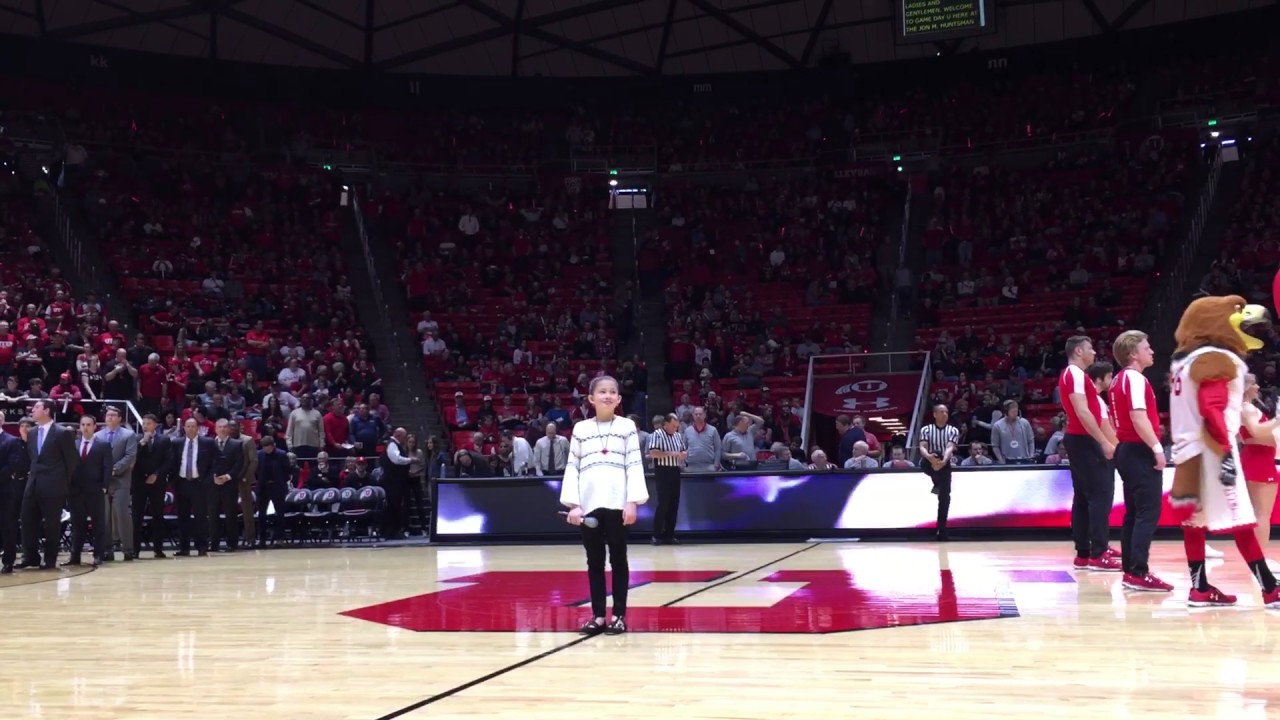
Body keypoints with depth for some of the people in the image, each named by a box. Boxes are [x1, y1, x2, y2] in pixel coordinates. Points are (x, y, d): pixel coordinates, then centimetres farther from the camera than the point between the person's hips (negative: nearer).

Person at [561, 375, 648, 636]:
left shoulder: (627, 427, 5)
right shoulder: (581, 429, 9)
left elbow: (634, 465, 0)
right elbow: (572, 468, 7)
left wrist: (632, 502, -9)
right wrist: (573, 504, -2)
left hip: (617, 504, -2)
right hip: (588, 505, 2)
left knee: (618, 559, 5)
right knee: (594, 562, 7)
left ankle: (619, 615, 10)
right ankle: (598, 615, 12)